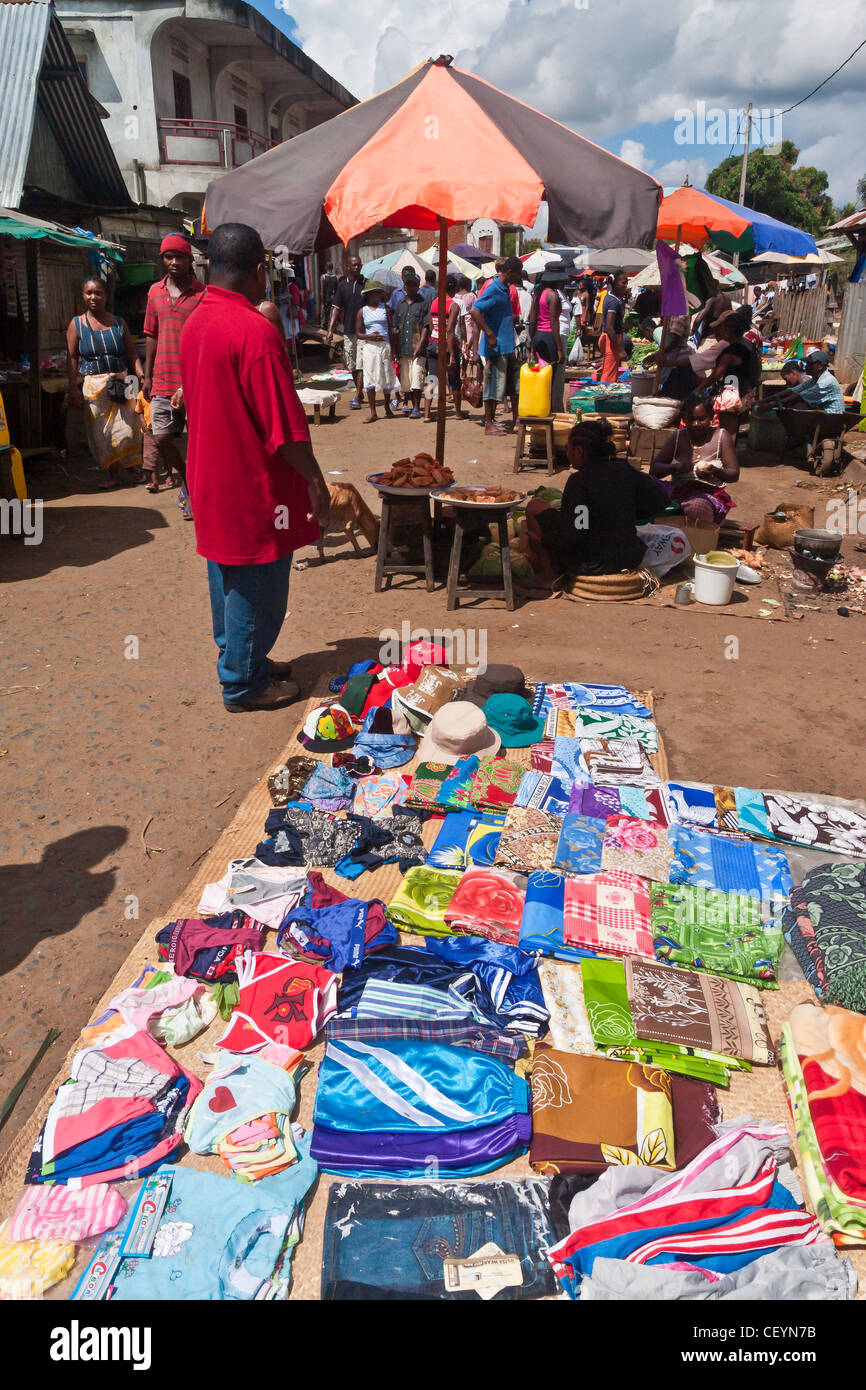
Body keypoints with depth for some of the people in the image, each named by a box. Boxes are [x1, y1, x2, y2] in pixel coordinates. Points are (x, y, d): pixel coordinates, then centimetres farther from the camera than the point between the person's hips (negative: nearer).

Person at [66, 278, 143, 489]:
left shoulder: (119, 323, 10)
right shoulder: (77, 324, 7)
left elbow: (132, 354, 9)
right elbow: (72, 358, 3)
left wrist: (142, 375, -7)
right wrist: (73, 387, -5)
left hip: (120, 382, 0)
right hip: (93, 385, 0)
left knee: (126, 428, -10)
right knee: (101, 433, 0)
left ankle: (136, 467, 5)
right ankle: (112, 475, 9)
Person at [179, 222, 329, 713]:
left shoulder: (194, 324, 7)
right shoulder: (255, 330, -21)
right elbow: (285, 427, -22)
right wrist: (315, 482, -13)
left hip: (211, 479, 9)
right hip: (253, 486, -9)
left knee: (229, 577, 19)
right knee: (256, 586, 3)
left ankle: (240, 661, 34)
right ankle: (245, 684, 15)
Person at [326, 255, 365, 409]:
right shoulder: (342, 285, 6)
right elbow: (336, 308, 2)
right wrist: (330, 329, -8)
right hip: (348, 331, 3)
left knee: (361, 364, -11)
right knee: (351, 365, 9)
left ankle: (356, 398, -11)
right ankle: (360, 394, 26)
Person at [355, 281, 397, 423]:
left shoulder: (385, 308, 7)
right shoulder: (362, 311, 5)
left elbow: (391, 330, 6)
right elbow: (358, 333, 6)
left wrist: (392, 350, -1)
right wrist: (369, 336, -14)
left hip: (385, 346, 1)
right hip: (369, 347, -1)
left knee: (387, 377, 6)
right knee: (369, 379, -4)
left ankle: (387, 407, 25)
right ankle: (373, 412, 0)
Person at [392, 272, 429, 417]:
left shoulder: (423, 304, 3)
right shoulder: (400, 305, 16)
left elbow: (426, 327, -4)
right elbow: (396, 328, 17)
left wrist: (420, 345, -15)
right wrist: (396, 348, 9)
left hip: (418, 350, -5)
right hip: (403, 349, 5)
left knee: (416, 378, -11)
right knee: (405, 379, 8)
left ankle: (416, 408, -8)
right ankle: (409, 404, 21)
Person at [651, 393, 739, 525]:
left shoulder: (721, 436, 6)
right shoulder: (678, 437, 13)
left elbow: (734, 475, 3)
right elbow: (654, 469, 7)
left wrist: (715, 471, -20)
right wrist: (676, 467, -14)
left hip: (709, 493, -2)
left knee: (698, 507, -41)